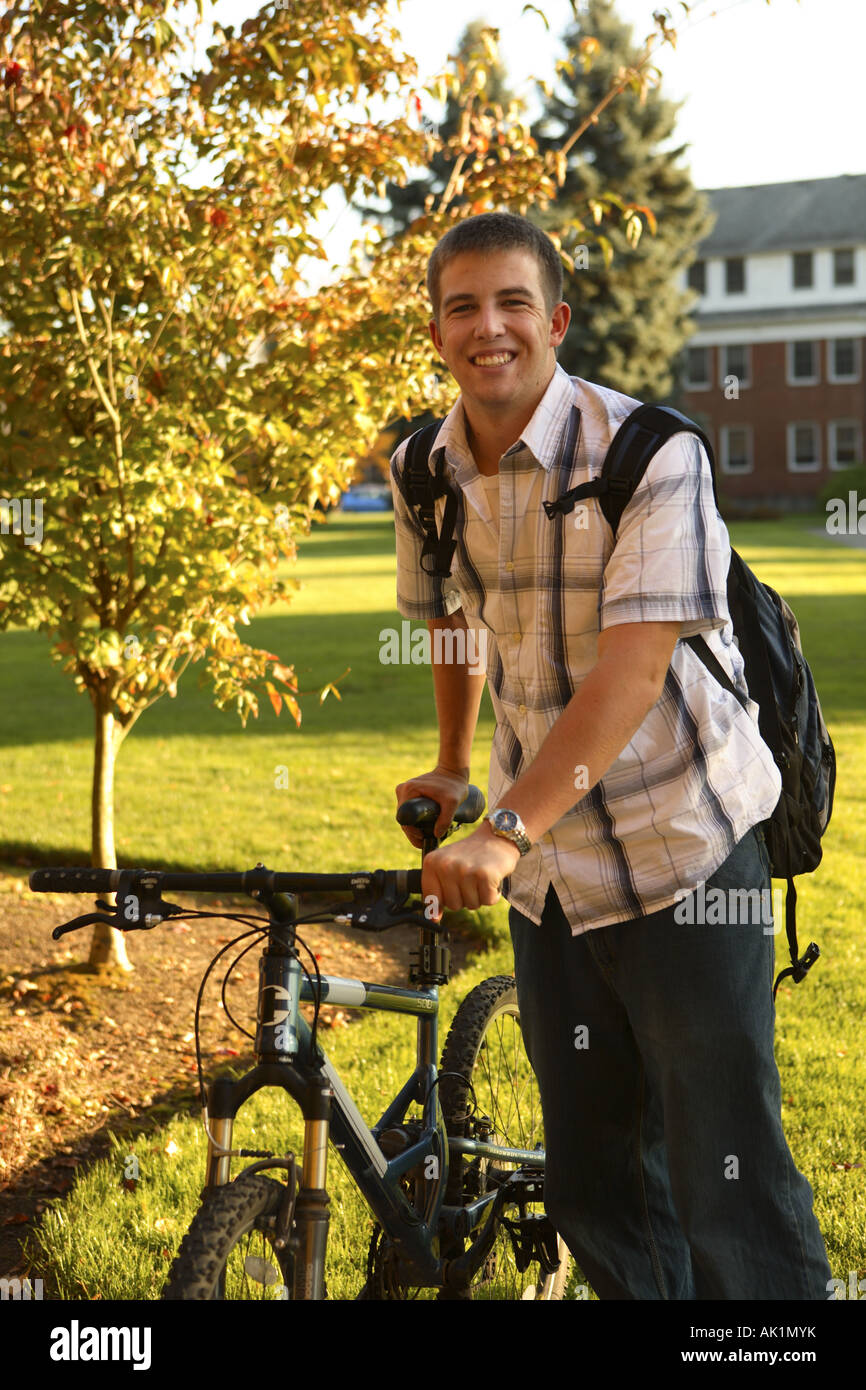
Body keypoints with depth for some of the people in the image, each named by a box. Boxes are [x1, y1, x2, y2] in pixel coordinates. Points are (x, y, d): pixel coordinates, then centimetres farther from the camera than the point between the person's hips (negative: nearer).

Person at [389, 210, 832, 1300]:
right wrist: (452, 766, 30)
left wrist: (505, 829, -32)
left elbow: (635, 664, -26)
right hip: (547, 872, 6)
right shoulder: (422, 471, 3)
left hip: (684, 853, -5)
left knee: (724, 1168, -4)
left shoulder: (648, 451, -16)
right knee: (593, 1178, 13)